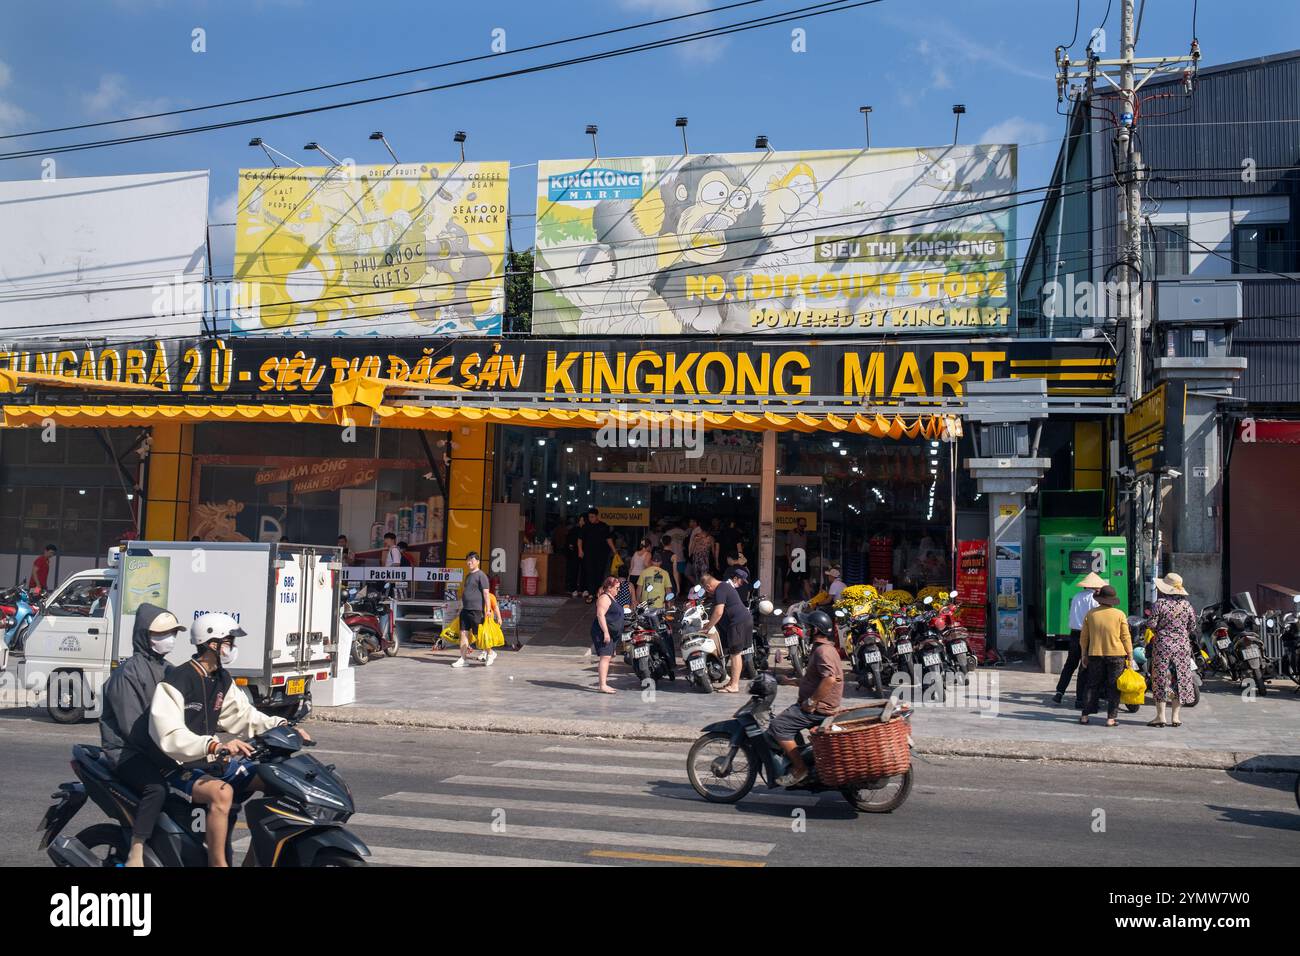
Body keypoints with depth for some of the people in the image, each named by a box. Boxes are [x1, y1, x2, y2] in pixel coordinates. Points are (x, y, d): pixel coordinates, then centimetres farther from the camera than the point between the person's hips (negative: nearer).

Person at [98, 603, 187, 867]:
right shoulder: (129, 672, -12)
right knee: (157, 787, -34)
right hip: (127, 750, -9)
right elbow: (132, 726, -19)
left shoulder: (167, 671, 15)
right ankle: (135, 855, -28)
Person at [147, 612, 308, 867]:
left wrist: (280, 726, -1)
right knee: (222, 792, -37)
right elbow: (170, 737, -30)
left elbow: (243, 714, 16)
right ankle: (218, 862, -28)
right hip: (178, 767, -9)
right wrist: (216, 745, -44)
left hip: (211, 761, 9)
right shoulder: (174, 683, -20)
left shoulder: (222, 680, 8)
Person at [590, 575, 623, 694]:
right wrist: (606, 632, -26)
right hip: (603, 633, -11)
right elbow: (600, 615, -22)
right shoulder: (604, 598, -12)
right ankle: (602, 685, -23)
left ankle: (602, 683, 16)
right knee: (605, 657, -17)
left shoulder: (611, 598, 20)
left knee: (607, 658, 11)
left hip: (611, 634, 11)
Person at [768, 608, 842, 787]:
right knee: (784, 717, 22)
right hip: (819, 704, 11)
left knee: (778, 725, -17)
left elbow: (830, 678, -31)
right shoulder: (821, 648, 18)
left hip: (819, 708, -11)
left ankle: (799, 769, -14)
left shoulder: (823, 650, -17)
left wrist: (811, 702, -26)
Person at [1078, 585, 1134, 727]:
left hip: (1095, 655, 2)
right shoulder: (1119, 615, -3)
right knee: (1113, 687, 4)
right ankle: (1111, 718, 1)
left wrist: (1083, 655, 16)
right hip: (1116, 655, -2)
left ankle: (1085, 715, 10)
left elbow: (1083, 637, 6)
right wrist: (1130, 657, 3)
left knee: (1092, 685, 10)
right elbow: (1126, 637, -3)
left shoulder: (1090, 614, 2)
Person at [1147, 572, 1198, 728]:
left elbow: (1152, 625, -10)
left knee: (1160, 678, 4)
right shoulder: (1186, 604, 1)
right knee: (1180, 679, 10)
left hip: (1162, 644, -3)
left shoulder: (1160, 603, -10)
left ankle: (1160, 716, 4)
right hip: (1182, 645, 3)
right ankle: (1176, 717, 11)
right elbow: (1192, 626, 7)